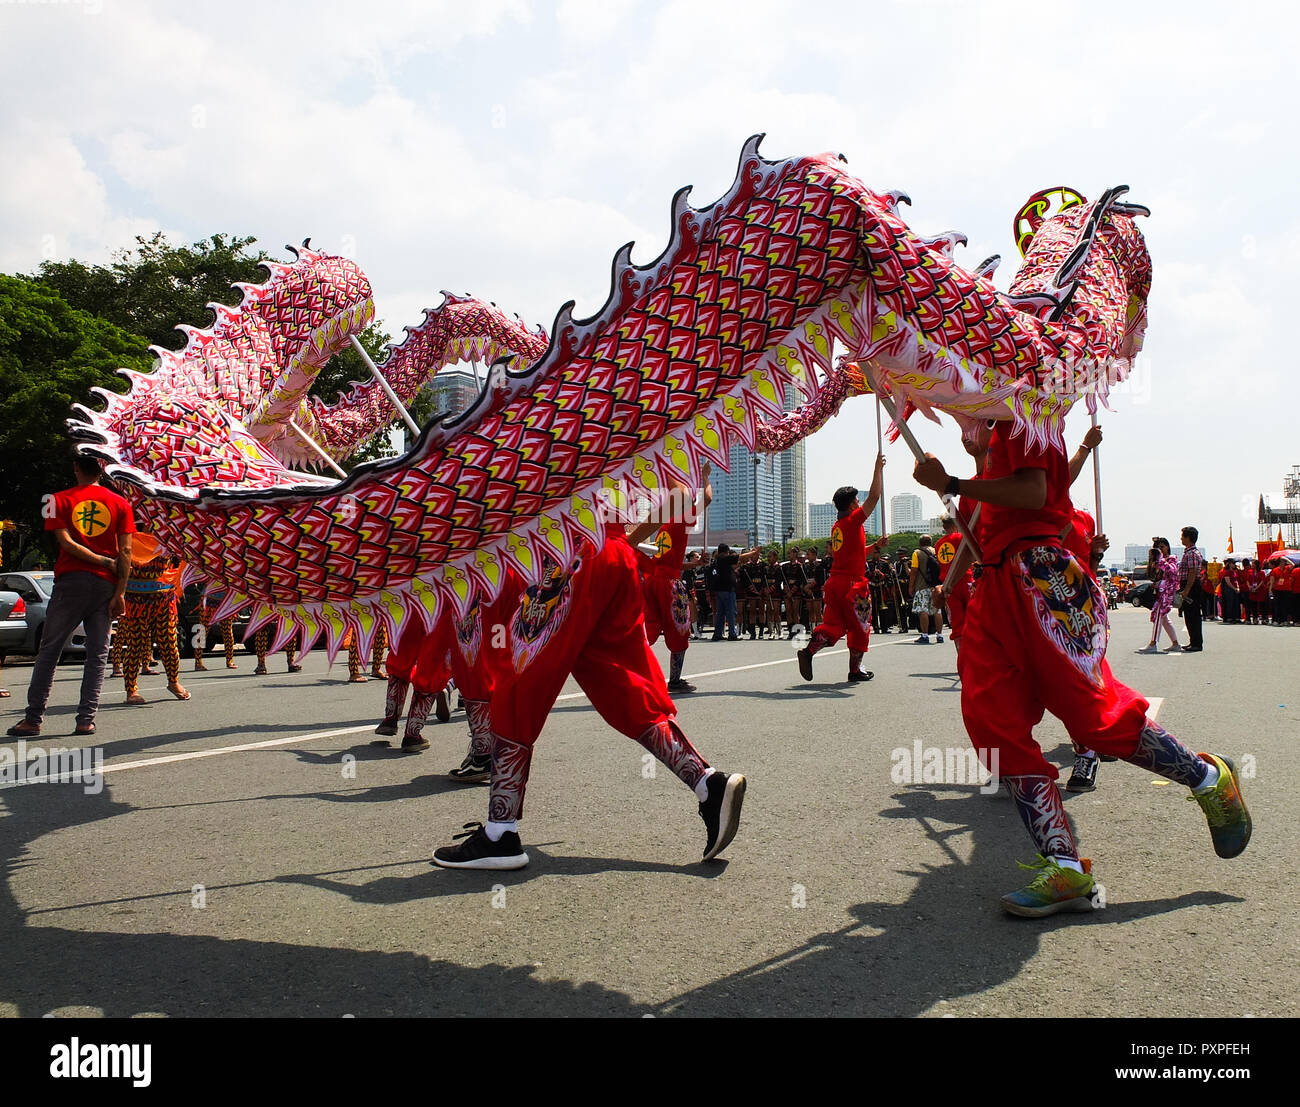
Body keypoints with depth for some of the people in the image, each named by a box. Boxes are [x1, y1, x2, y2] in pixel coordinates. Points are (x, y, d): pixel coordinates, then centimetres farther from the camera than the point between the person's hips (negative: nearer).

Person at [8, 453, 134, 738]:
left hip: (70, 581, 0)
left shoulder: (60, 500, 4)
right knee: (97, 655, 4)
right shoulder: (120, 503, 5)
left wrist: (105, 562, -2)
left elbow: (66, 543, -8)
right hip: (105, 585, 1)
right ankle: (86, 720, 0)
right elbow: (125, 551, -2)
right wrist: (120, 593, -2)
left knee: (49, 650, 7)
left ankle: (33, 719, 7)